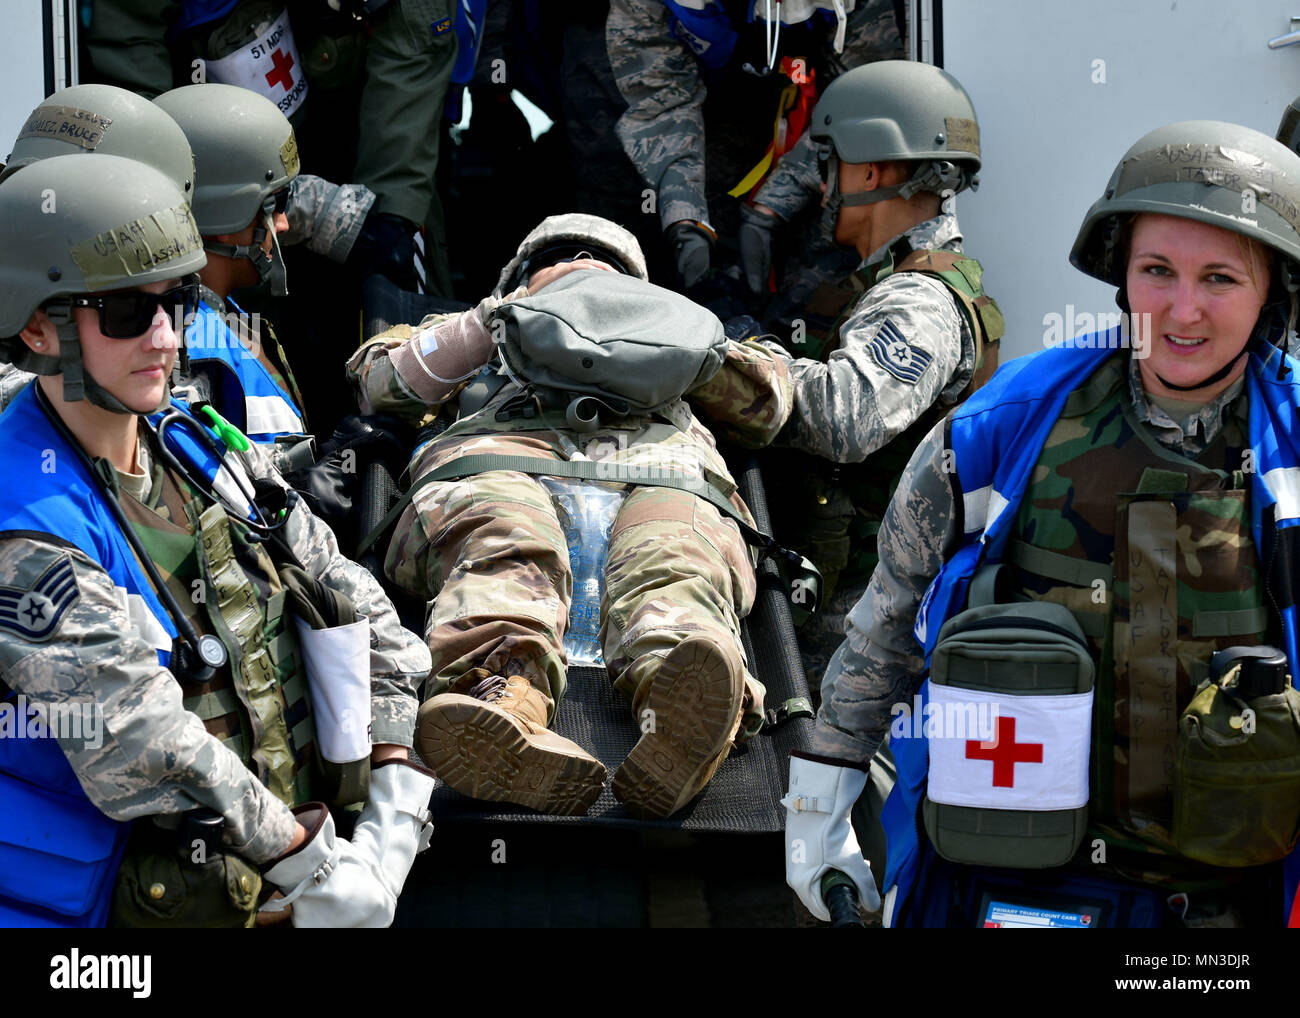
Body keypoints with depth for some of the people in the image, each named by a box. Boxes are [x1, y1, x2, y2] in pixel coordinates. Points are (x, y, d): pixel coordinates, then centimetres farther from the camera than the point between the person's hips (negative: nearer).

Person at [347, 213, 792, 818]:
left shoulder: (664, 337, 49)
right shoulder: (486, 343, 46)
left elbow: (766, 403, 35)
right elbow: (379, 379, 28)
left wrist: (699, 349, 14)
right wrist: (486, 323, 13)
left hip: (660, 475, 0)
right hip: (505, 461, 0)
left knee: (672, 573, -38)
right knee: (505, 553, -40)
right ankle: (495, 701, -72)